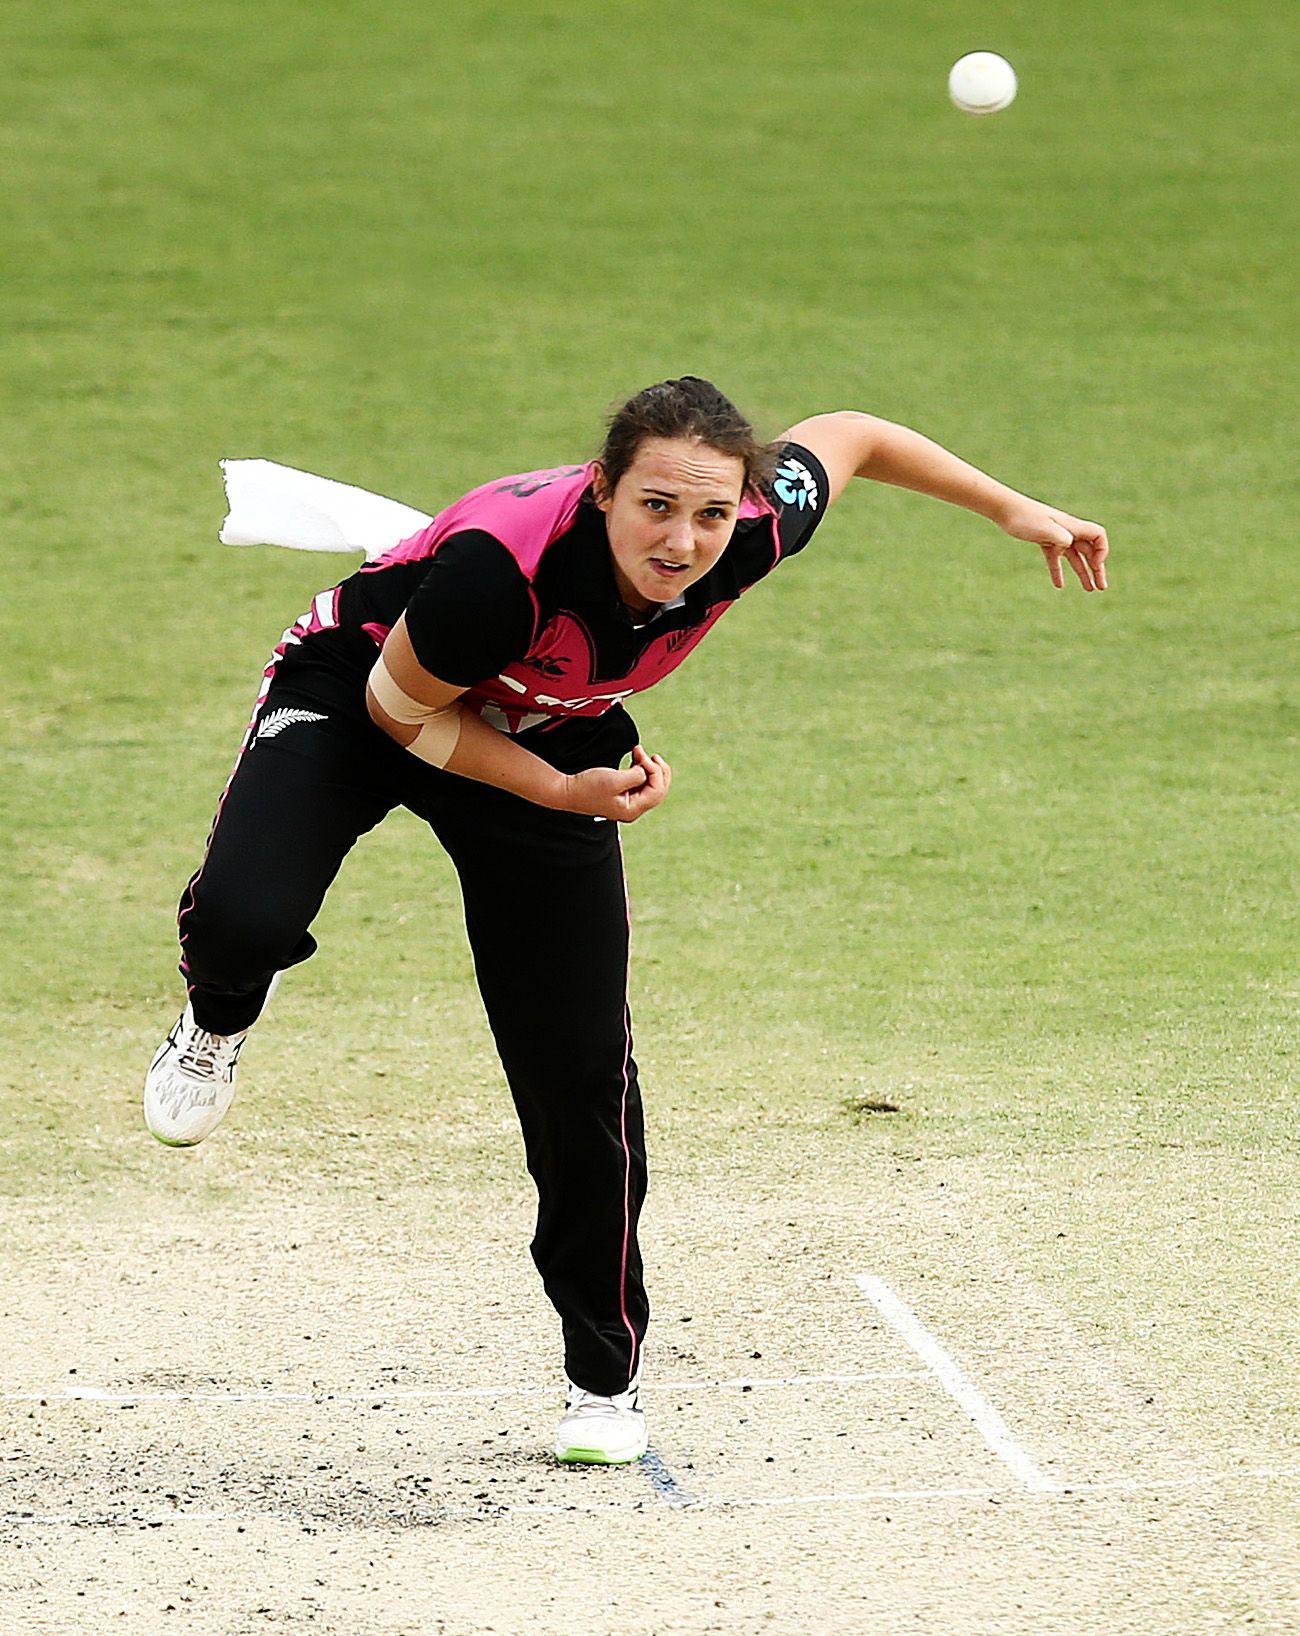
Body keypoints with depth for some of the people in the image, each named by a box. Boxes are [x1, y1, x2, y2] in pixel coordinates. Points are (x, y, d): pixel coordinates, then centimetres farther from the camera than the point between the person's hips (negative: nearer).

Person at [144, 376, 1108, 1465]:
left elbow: (846, 435, -6)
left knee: (582, 1073, 0)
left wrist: (1014, 510, 3)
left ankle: (606, 1376, 21)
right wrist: (562, 792, -26)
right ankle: (222, 1013, 10)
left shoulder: (753, 535, -28)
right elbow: (401, 706, -22)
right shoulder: (501, 565, -41)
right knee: (246, 925, -31)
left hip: (550, 738, 4)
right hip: (358, 696, -4)